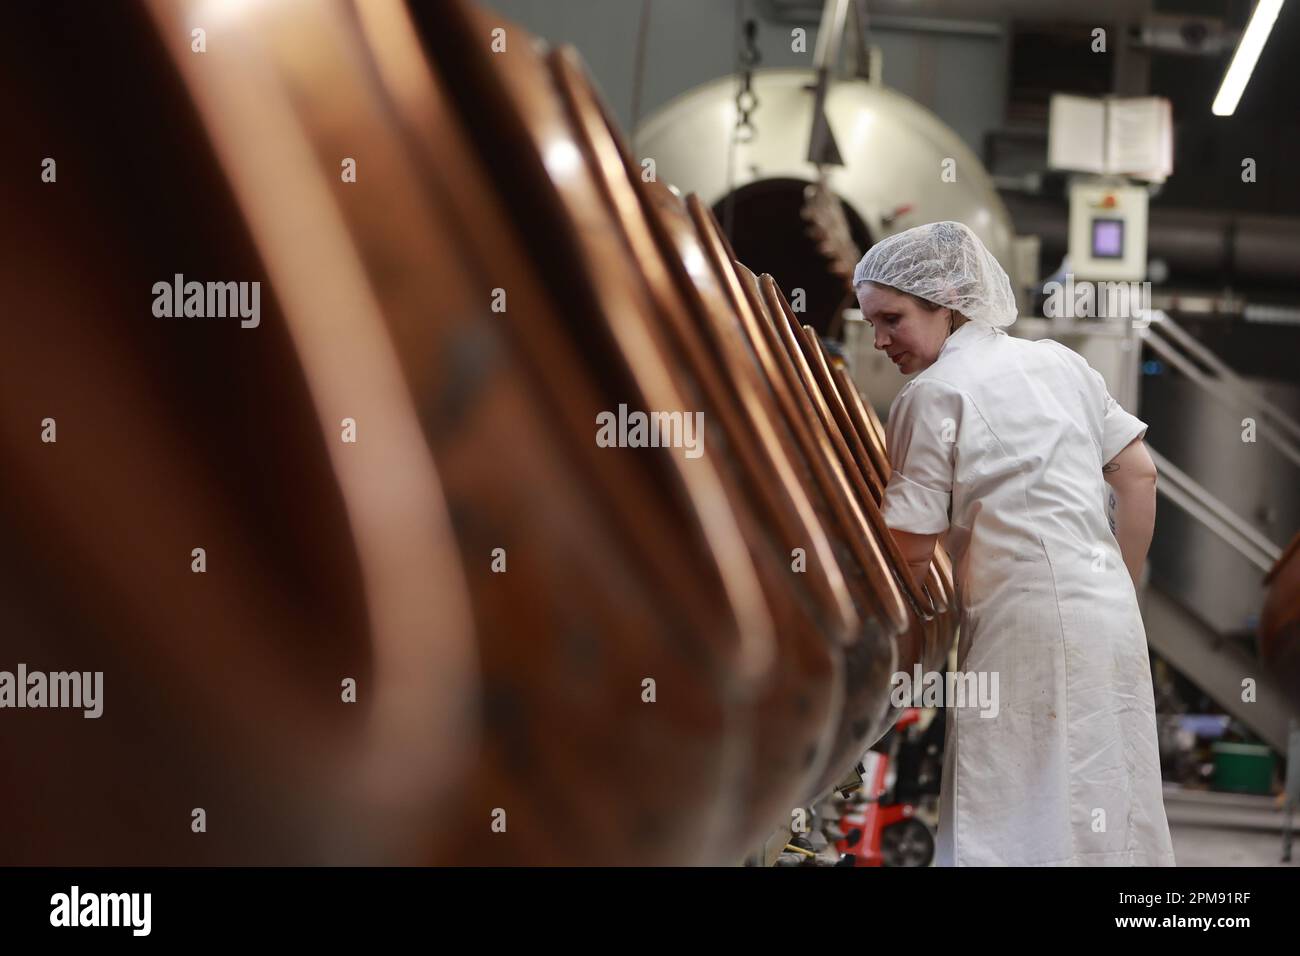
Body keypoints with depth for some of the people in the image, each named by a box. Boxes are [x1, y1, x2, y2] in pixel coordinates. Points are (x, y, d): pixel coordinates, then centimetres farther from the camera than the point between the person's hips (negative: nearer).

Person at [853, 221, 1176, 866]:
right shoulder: (1059, 360, 14)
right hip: (1110, 612, 8)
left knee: (1012, 825, -5)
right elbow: (1139, 478, 15)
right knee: (1110, 821, 11)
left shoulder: (932, 394, -7)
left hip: (1029, 619, -8)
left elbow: (912, 549, -10)